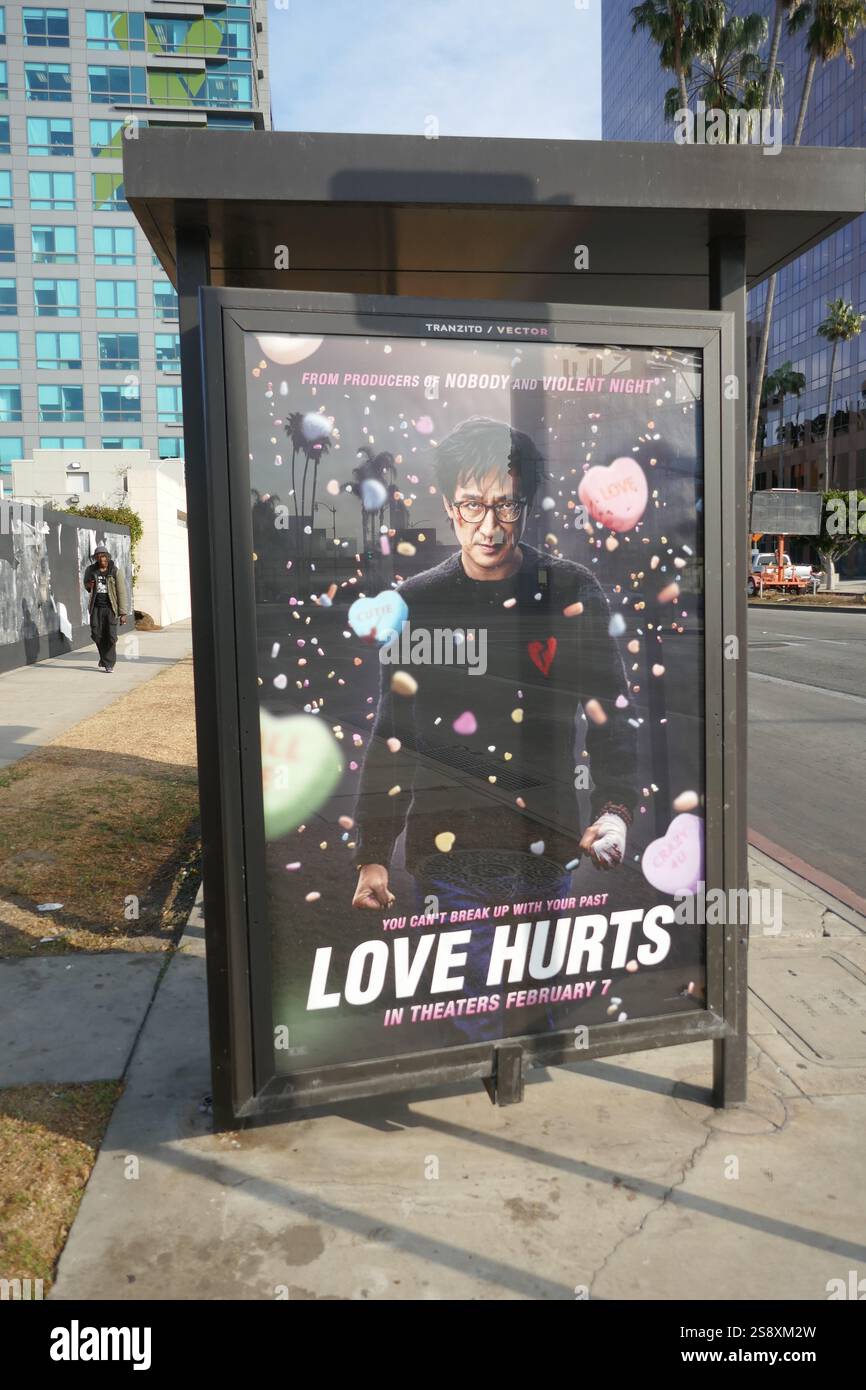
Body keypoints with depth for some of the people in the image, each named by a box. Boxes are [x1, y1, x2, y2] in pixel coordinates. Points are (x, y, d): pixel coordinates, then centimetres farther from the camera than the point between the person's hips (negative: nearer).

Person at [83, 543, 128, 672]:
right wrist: (88, 586, -3)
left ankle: (109, 664, 1)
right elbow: (86, 582, 24)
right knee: (96, 634, 2)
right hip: (96, 607, 3)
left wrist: (123, 613, -9)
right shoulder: (90, 570, 5)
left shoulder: (115, 571, -5)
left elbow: (122, 593, -5)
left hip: (110, 608, -3)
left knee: (110, 636, -8)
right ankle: (104, 656, 28)